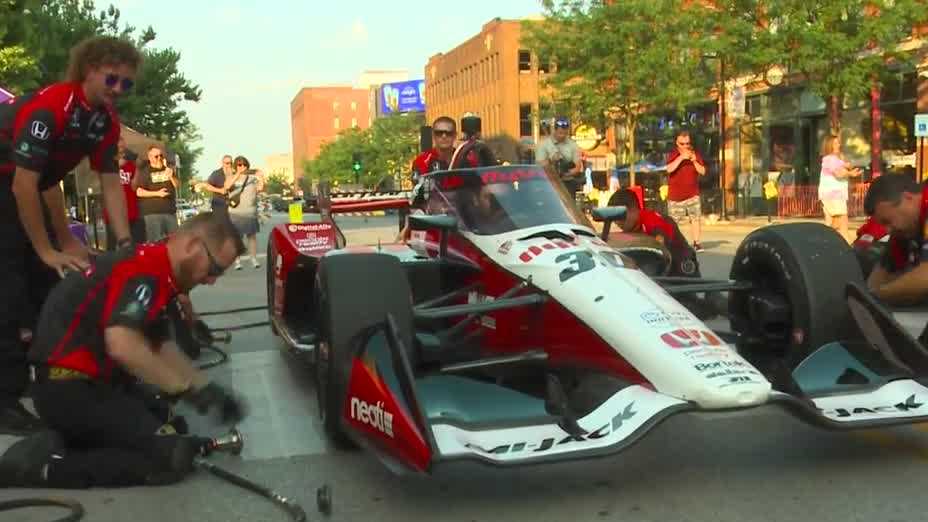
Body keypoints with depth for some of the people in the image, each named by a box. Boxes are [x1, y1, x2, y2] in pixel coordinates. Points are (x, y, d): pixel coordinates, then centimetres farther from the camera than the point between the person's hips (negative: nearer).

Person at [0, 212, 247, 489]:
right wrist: (186, 388, -22)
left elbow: (161, 346, 20)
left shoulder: (155, 269, 12)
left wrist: (207, 388, 12)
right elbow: (123, 347, -33)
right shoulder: (143, 271, -20)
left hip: (97, 381, 11)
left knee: (173, 426, 16)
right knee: (172, 456, -17)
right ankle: (41, 465, -12)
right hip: (69, 388, -11)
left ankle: (65, 439, 10)